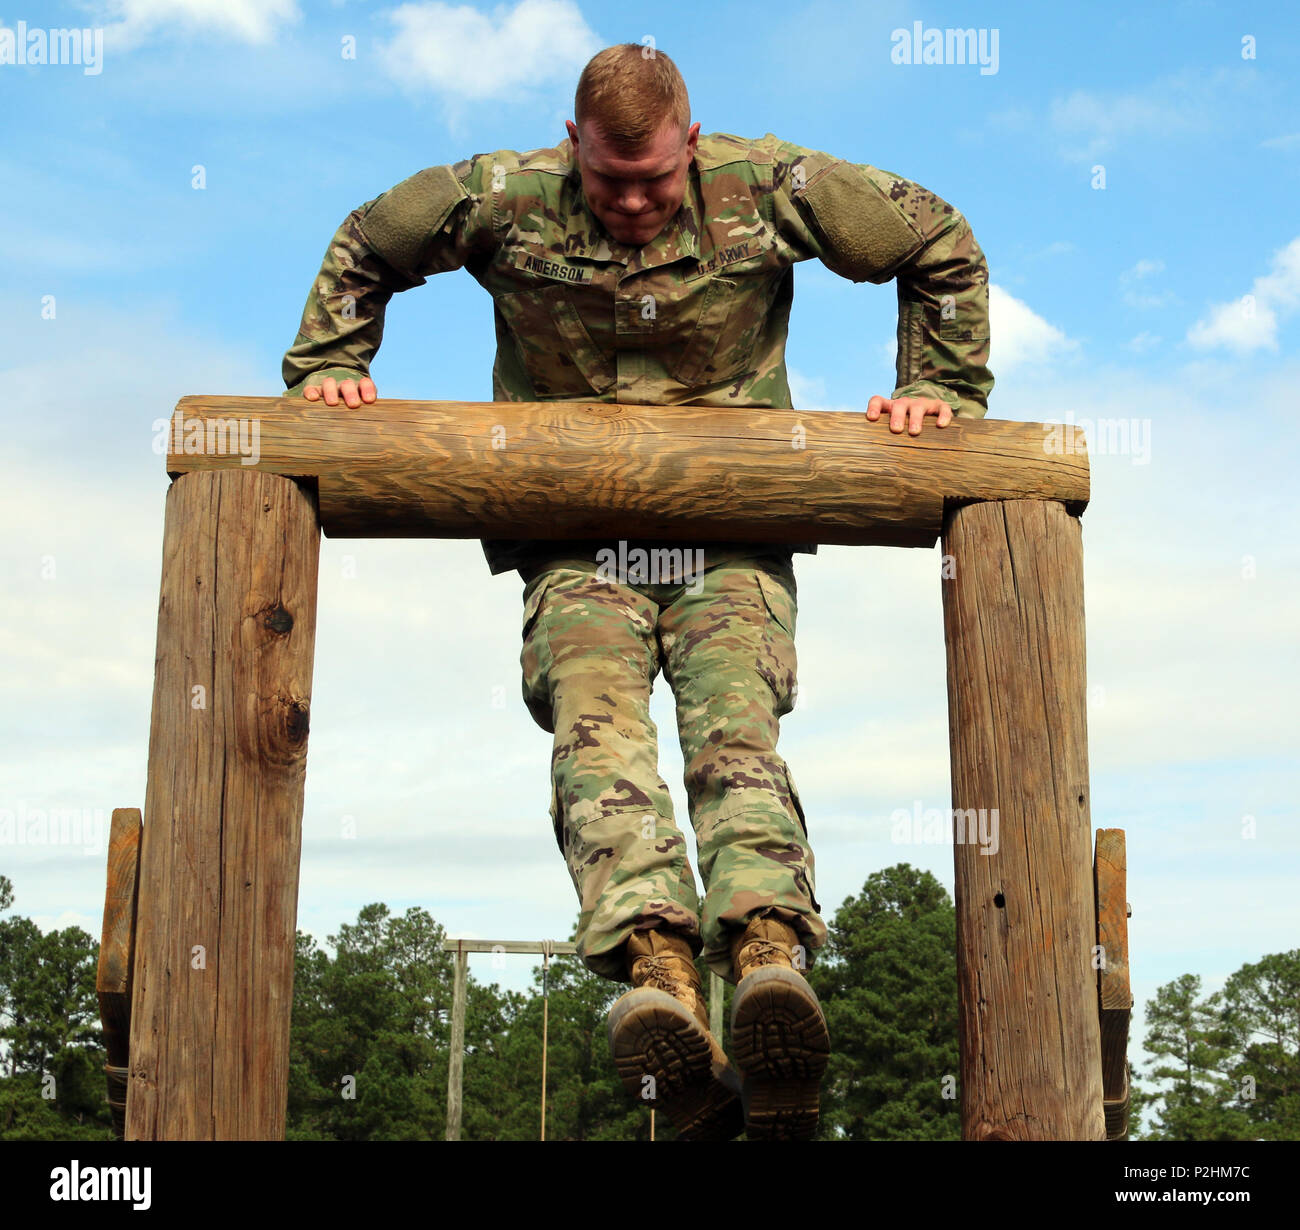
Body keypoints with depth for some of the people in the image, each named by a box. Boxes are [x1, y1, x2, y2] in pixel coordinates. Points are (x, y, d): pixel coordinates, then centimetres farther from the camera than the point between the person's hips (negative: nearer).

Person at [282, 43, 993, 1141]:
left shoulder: (769, 189, -2)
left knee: (734, 725, -26)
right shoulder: (503, 201, 0)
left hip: (733, 531, 0)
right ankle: (658, 964, -47)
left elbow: (943, 247, 10)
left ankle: (768, 948, -46)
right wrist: (329, 368, 11)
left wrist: (942, 389, 7)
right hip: (574, 540, 0)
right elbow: (363, 250, 19)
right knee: (597, 721, -28)